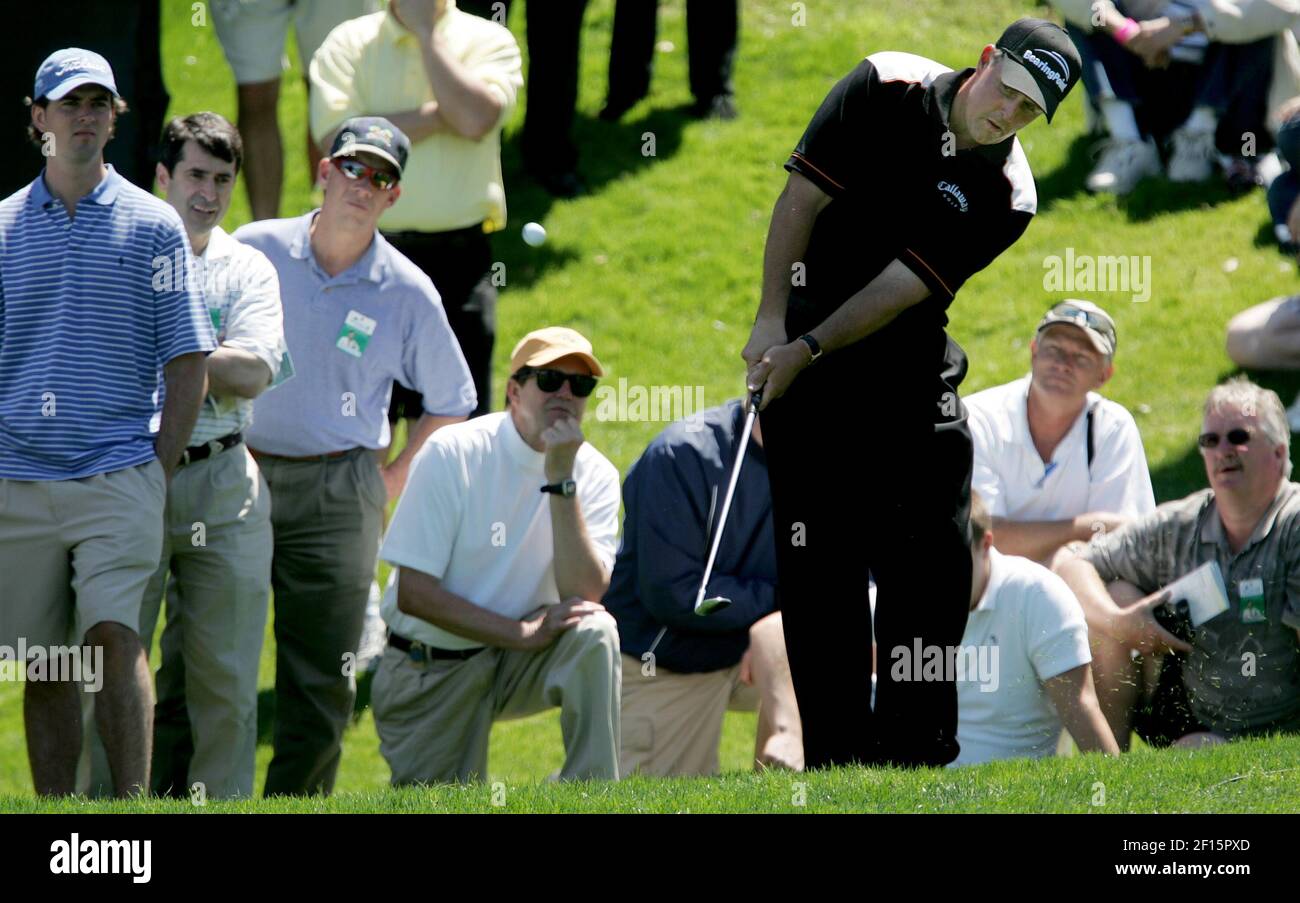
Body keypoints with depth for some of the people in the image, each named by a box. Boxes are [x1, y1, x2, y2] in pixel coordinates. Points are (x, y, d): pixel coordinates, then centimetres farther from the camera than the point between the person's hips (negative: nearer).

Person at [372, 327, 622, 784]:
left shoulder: (593, 475, -5)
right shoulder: (452, 454, -13)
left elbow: (584, 596, -19)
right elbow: (413, 595, -16)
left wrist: (561, 478, -24)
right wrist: (523, 634, -23)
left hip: (521, 661, 2)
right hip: (430, 668, -2)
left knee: (594, 633, -28)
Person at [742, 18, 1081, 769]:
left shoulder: (1006, 194, -8)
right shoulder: (886, 89, -8)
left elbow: (904, 286, -14)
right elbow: (803, 197, -7)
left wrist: (807, 350, -21)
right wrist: (773, 321, -13)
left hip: (913, 361, 2)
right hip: (801, 339, -1)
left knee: (937, 561, -3)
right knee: (820, 559, -5)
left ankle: (915, 747, 7)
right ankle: (836, 753, -3)